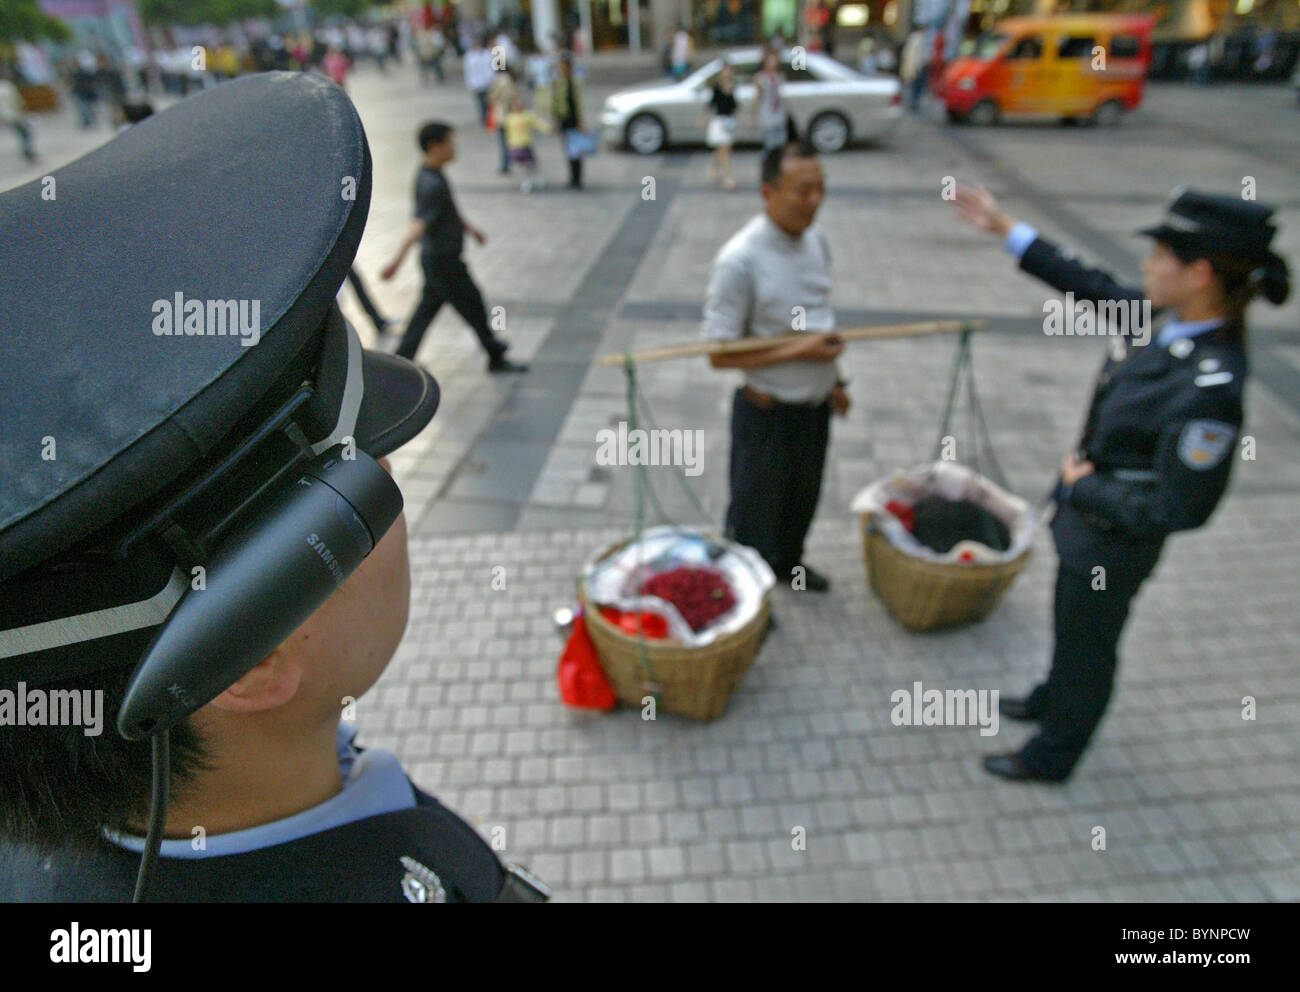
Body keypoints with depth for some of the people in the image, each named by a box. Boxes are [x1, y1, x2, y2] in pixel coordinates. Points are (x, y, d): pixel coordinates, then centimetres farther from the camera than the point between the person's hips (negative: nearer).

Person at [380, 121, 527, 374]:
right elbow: (417, 224, -37)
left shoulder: (432, 176, 7)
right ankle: (496, 358, 22)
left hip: (437, 259, 10)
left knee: (426, 311, 14)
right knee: (474, 307, 5)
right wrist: (397, 260, -46)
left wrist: (470, 228, 38)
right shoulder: (432, 184, -24)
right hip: (444, 262, -10)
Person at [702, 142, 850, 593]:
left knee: (802, 498, 26)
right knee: (754, 514, 12)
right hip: (768, 412, -7)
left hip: (815, 404, 7)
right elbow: (720, 354, -23)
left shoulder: (816, 239, 0)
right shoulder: (740, 260, -24)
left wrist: (833, 379, 17)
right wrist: (799, 351, -25)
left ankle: (788, 563, 52)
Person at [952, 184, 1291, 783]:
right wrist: (1006, 230, 4)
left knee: (1086, 647, 16)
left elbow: (1177, 509, -29)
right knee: (1071, 623, 30)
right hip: (1085, 516, 8)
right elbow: (1093, 288, 3)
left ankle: (1052, 756, 42)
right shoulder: (1170, 319, -11)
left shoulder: (1208, 389, -34)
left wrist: (1083, 487, -17)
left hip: (1114, 544, -8)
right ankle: (1051, 700, 58)